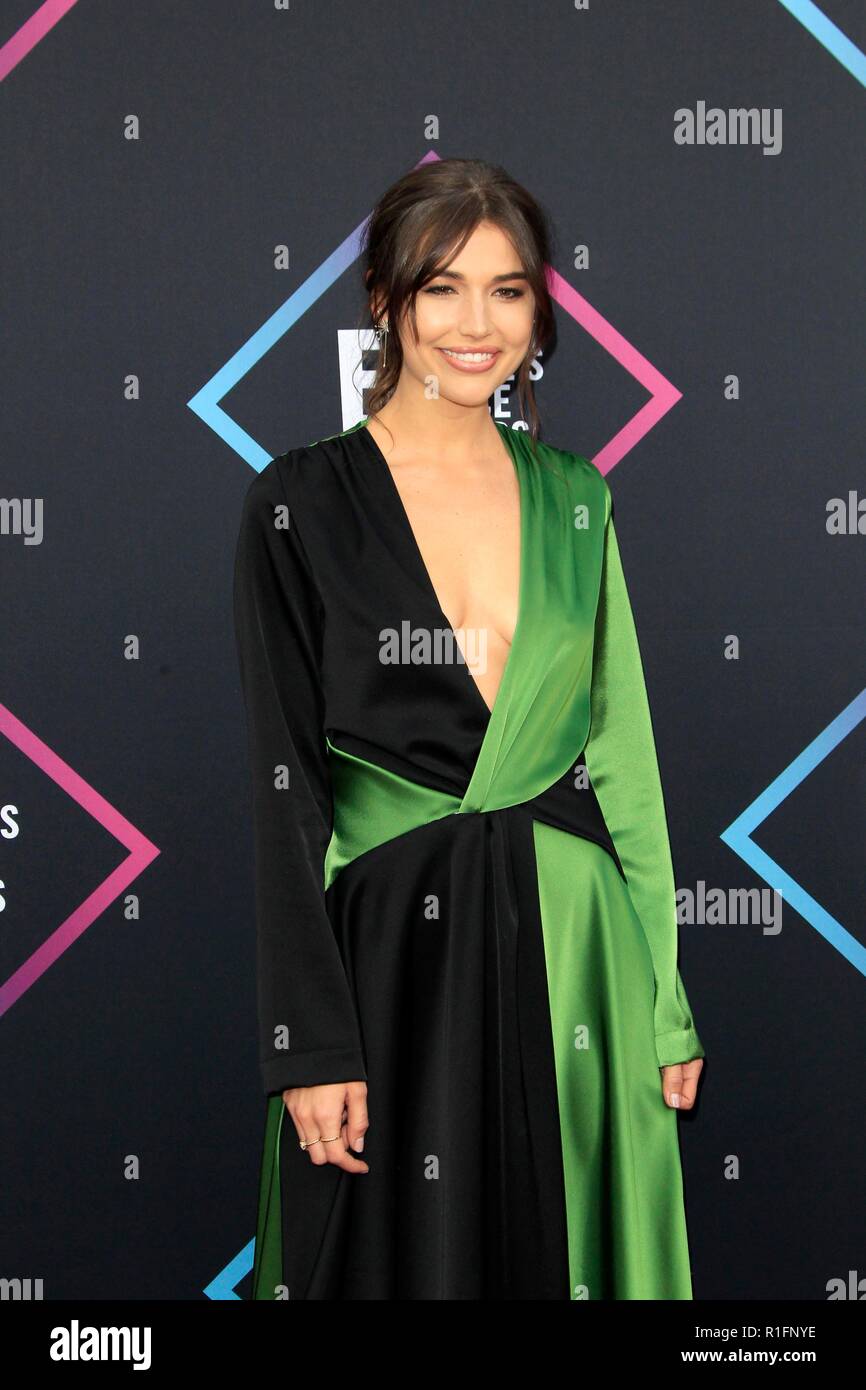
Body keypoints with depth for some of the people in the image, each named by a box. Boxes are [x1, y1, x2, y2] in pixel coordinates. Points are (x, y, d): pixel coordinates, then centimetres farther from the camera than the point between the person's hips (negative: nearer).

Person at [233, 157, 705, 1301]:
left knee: (561, 1249, 12)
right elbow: (285, 778, -7)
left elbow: (624, 746, 9)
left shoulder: (573, 496, 7)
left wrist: (667, 1002, 6)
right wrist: (313, 1046, -11)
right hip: (387, 944, -3)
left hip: (573, 947, 3)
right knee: (401, 1256, 7)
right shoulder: (302, 502, -5)